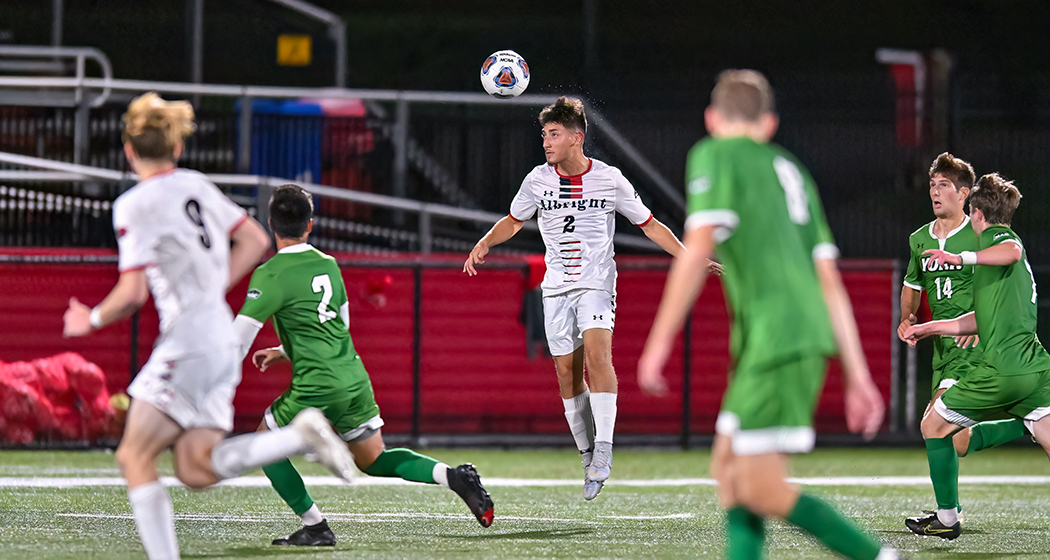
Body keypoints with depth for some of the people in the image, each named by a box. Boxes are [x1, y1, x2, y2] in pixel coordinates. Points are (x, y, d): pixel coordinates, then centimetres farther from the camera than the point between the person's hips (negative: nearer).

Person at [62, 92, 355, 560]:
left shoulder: (134, 205, -10)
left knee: (135, 457, -2)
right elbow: (256, 240, 19)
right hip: (223, 336, 8)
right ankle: (300, 437, -7)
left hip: (187, 339, -8)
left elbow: (132, 294, -14)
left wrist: (90, 320, 4)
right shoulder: (198, 186, 12)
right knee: (196, 470, 7)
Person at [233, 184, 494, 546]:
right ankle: (453, 476, -1)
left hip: (317, 387, -6)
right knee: (373, 460, 19)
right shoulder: (328, 265, 12)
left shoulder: (270, 275, -9)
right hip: (355, 377, 6)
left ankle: (315, 528, 5)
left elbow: (240, 336, -13)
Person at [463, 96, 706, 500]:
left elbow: (649, 225, 3)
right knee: (568, 373, 2)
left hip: (597, 284, -3)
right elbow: (513, 221, 17)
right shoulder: (538, 180, 0)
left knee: (597, 353, -24)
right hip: (556, 287, 3)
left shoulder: (610, 180, -6)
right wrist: (485, 243, -2)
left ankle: (603, 451, -25)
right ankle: (588, 456, 14)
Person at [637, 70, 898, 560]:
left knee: (762, 492, -9)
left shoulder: (714, 156, 3)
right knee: (728, 469, 12)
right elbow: (830, 282, 20)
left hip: (775, 337, -8)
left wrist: (659, 341, -9)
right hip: (811, 333, 8)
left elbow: (697, 249, -11)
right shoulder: (791, 170, 23)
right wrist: (857, 376, 18)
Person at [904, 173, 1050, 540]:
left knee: (934, 426, 11)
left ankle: (946, 520, 16)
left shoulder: (992, 236, 1)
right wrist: (929, 328, 41)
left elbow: (1012, 251, -28)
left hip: (1003, 367, -8)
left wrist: (962, 258, -25)